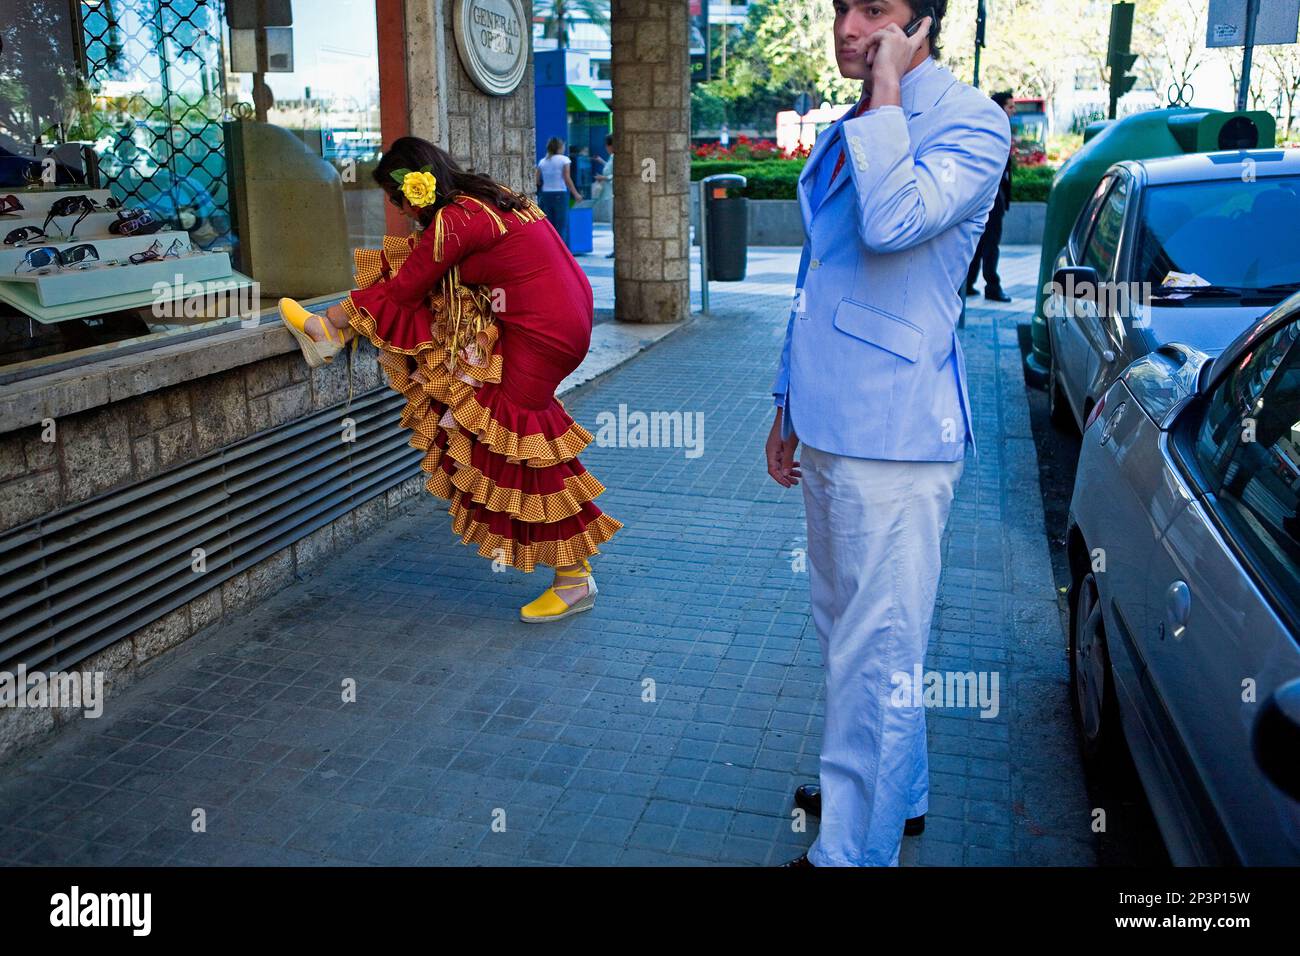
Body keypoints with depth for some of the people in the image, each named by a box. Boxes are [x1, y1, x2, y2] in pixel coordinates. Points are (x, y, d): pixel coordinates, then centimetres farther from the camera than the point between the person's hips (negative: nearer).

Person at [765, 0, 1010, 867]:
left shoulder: (969, 120, -9)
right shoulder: (848, 134, 17)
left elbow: (892, 224, -29)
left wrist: (888, 90, -16)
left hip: (893, 430, -9)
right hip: (834, 426, 9)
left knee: (874, 650, -2)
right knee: (846, 626, 19)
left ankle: (856, 845, 13)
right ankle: (898, 793, 39)